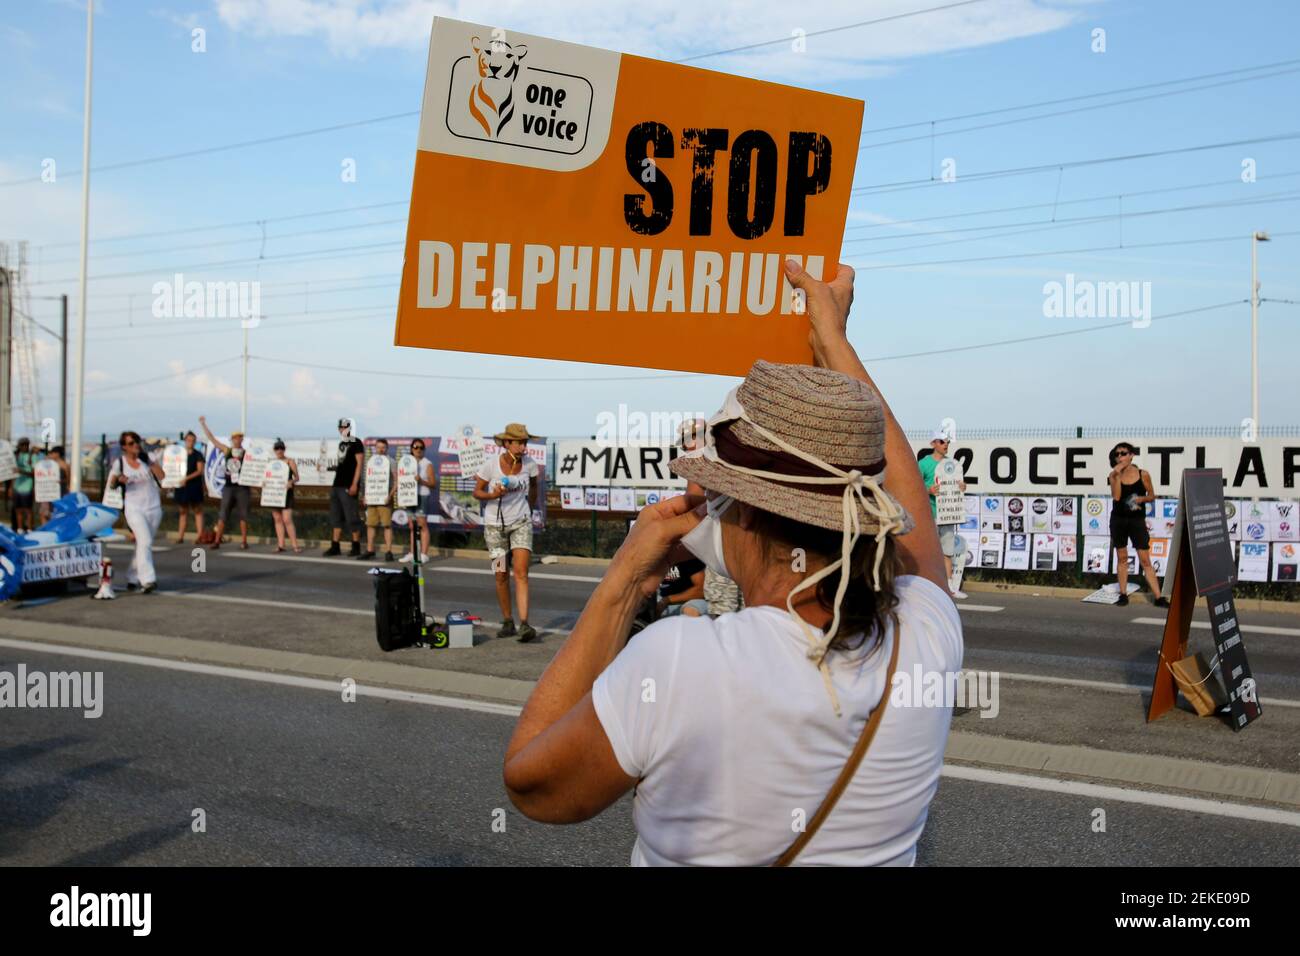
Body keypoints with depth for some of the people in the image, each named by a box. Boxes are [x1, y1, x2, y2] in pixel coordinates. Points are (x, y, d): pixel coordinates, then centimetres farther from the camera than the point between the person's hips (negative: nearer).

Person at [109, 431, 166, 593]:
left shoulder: (147, 459, 3)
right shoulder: (119, 463, 1)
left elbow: (161, 476, -8)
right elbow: (111, 484, 9)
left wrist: (149, 459, -14)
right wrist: (118, 479, -13)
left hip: (154, 508, 3)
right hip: (134, 508, -3)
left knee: (144, 544, 10)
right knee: (145, 541, -19)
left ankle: (132, 578, 24)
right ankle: (148, 580, -23)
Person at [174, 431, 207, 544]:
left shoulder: (197, 455, 0)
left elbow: (200, 471, -8)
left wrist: (187, 478, -17)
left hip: (194, 485, -3)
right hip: (181, 485, 3)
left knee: (197, 511, -1)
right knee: (183, 511, 8)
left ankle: (199, 535, -4)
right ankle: (180, 536, 8)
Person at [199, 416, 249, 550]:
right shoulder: (227, 451, 7)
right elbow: (212, 439, 9)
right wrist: (203, 424, 8)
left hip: (242, 487, -2)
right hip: (228, 487, 2)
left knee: (243, 515, 2)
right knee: (223, 514, 2)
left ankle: (244, 541, 8)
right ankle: (217, 540, 5)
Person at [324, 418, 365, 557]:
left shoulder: (356, 443, -6)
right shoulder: (341, 443, 18)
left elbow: (360, 464, -11)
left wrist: (354, 484, -17)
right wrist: (334, 467, 9)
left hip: (348, 485, -8)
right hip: (337, 484, 8)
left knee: (351, 517, -6)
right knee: (336, 516, 8)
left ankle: (356, 547, 1)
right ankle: (335, 546, 12)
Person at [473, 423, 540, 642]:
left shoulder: (529, 464, -7)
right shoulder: (491, 464, -13)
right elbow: (477, 492, -3)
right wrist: (494, 495, -22)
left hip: (521, 522, 0)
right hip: (495, 524, 0)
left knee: (521, 572, -14)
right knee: (501, 576, 5)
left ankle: (524, 623, -20)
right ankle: (507, 622, 21)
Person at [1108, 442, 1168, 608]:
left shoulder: (1143, 475, -4)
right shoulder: (1113, 475, -1)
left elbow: (1152, 495, 6)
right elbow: (1116, 496, -13)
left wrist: (1141, 498, -14)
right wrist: (1118, 475, -15)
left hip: (1137, 520, -2)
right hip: (1118, 519, 2)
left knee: (1145, 560, -3)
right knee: (1122, 557, 8)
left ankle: (1158, 597, -1)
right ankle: (1123, 594, 16)